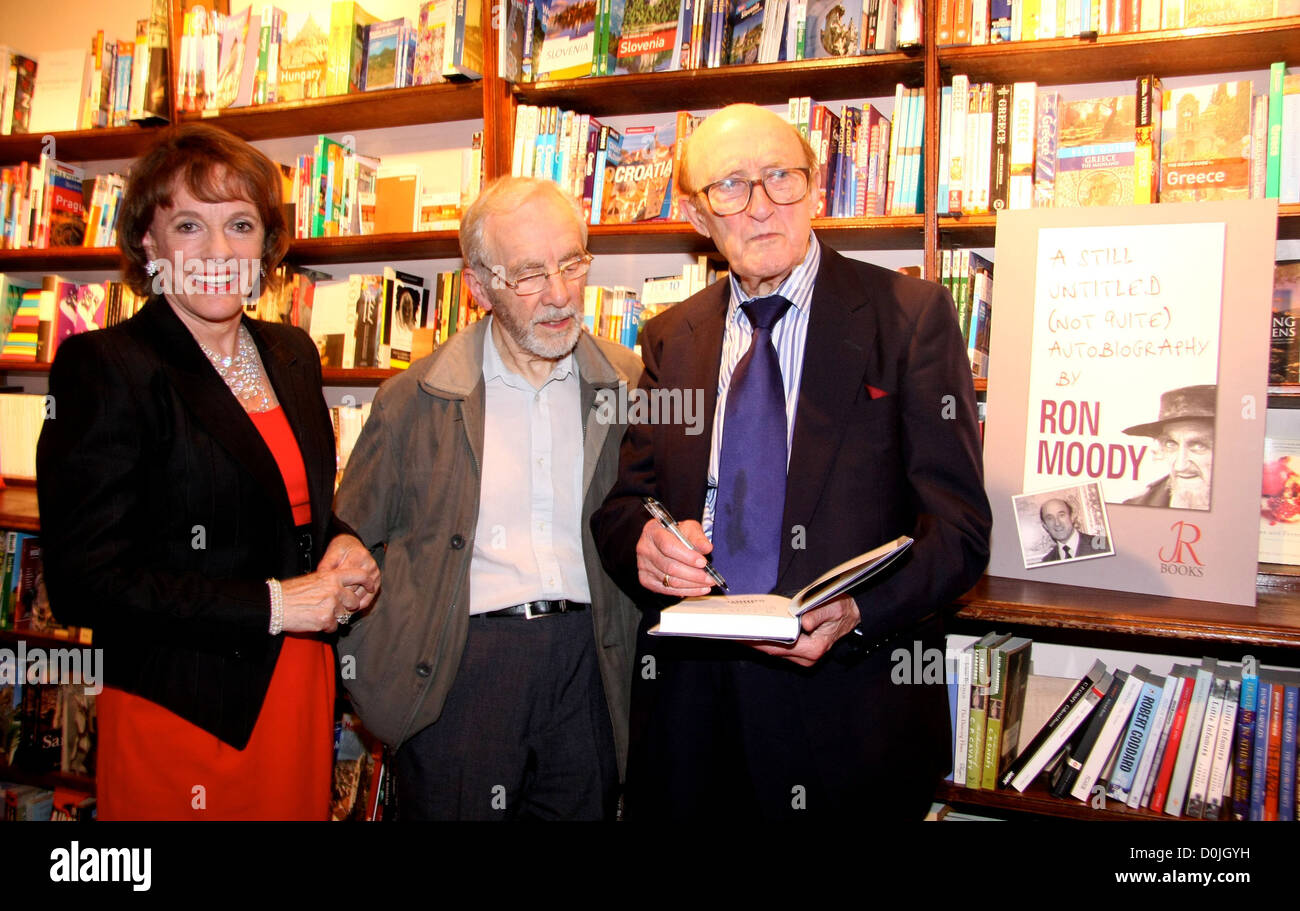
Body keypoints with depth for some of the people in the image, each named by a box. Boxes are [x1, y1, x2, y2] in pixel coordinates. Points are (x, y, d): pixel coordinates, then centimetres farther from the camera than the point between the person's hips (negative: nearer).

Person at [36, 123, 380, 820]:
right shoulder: (103, 366, -12)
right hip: (181, 710, -6)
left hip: (302, 696, 6)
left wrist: (343, 546, -3)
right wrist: (270, 607, -17)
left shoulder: (292, 354, 7)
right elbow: (83, 581, -15)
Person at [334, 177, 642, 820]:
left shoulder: (630, 384, 3)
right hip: (455, 671, -1)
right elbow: (352, 541, 7)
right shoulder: (415, 399, -1)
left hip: (588, 669, 2)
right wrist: (371, 665, 1)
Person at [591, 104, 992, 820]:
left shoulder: (911, 316, -4)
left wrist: (855, 613, -24)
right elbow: (620, 500, 9)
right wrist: (642, 541, -14)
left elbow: (958, 526, -7)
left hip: (848, 708, -3)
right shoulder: (669, 337, 7)